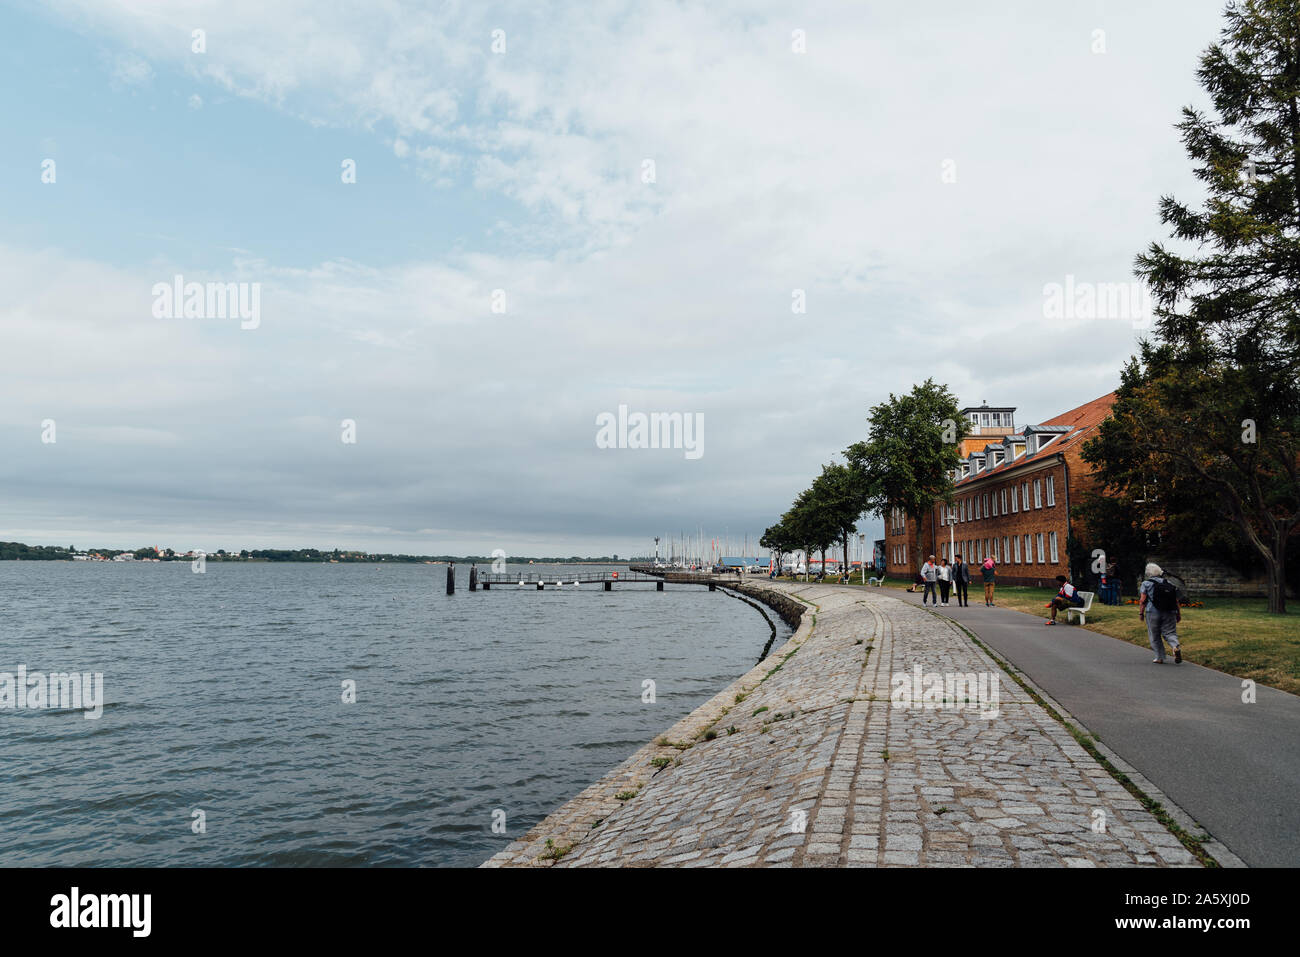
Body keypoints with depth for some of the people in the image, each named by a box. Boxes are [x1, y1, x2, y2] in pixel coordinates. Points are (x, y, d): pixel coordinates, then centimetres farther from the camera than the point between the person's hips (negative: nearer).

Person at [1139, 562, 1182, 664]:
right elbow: (1176, 601, 11)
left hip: (1153, 613, -3)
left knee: (1155, 636, 7)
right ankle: (1176, 646, -22)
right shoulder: (1168, 583, 13)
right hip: (1169, 613, 3)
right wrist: (1178, 614, 14)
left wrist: (1140, 613, -2)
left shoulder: (1146, 584, 1)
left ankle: (1160, 658, 9)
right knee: (1169, 633, 7)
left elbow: (1143, 600, -6)